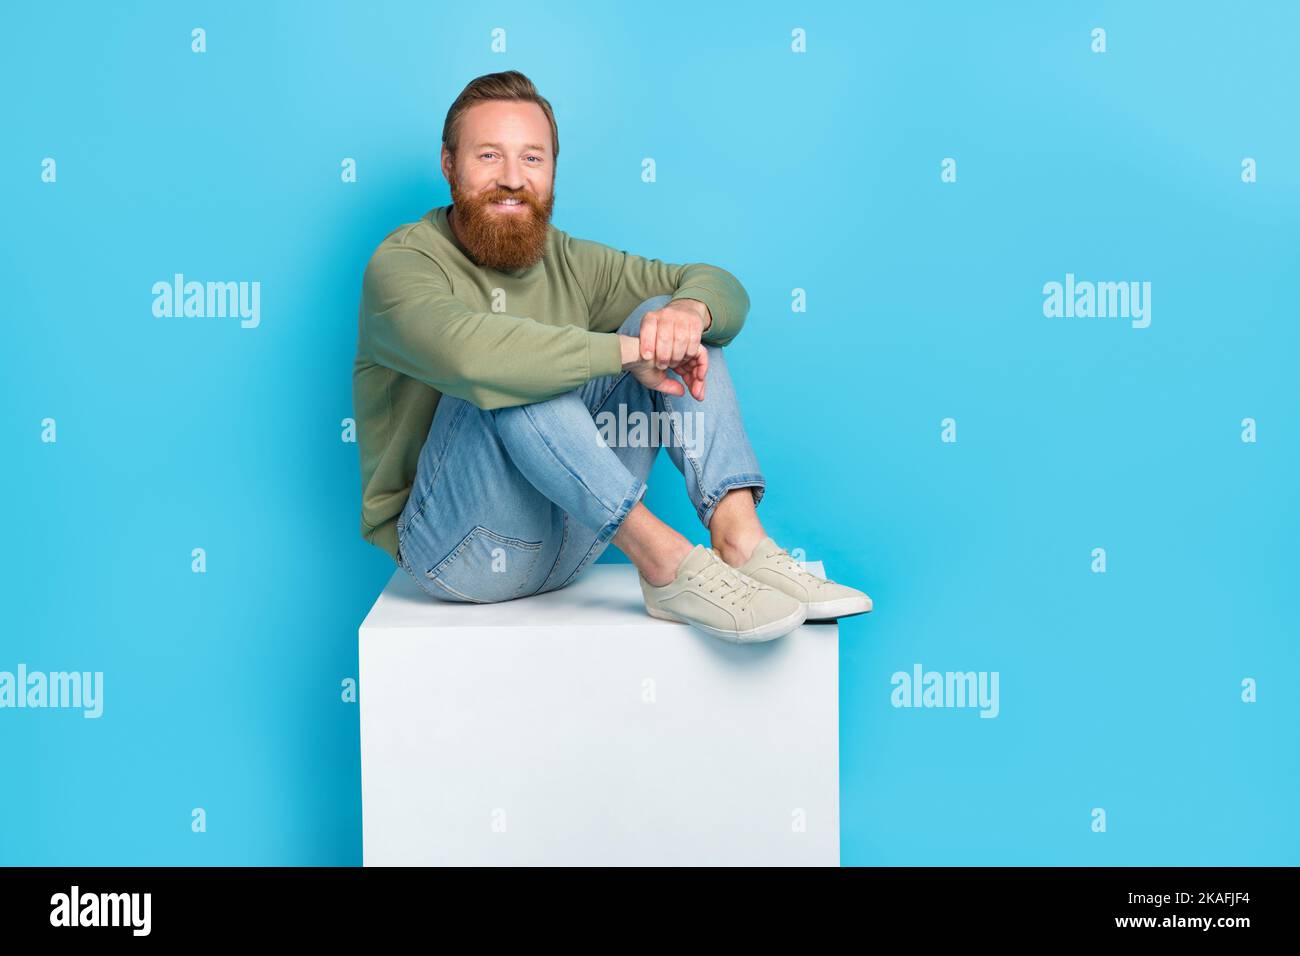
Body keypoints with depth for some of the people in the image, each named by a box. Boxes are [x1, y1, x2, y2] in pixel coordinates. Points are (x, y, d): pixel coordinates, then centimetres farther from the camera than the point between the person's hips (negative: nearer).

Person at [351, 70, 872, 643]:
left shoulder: (566, 262, 9)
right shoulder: (402, 265, -11)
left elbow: (722, 289, 7)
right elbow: (465, 352, -34)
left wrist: (689, 309, -17)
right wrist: (628, 350, -28)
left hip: (570, 538, 6)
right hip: (457, 548, -5)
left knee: (668, 315, -6)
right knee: (508, 376, -31)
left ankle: (740, 541, -22)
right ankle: (664, 562, -29)